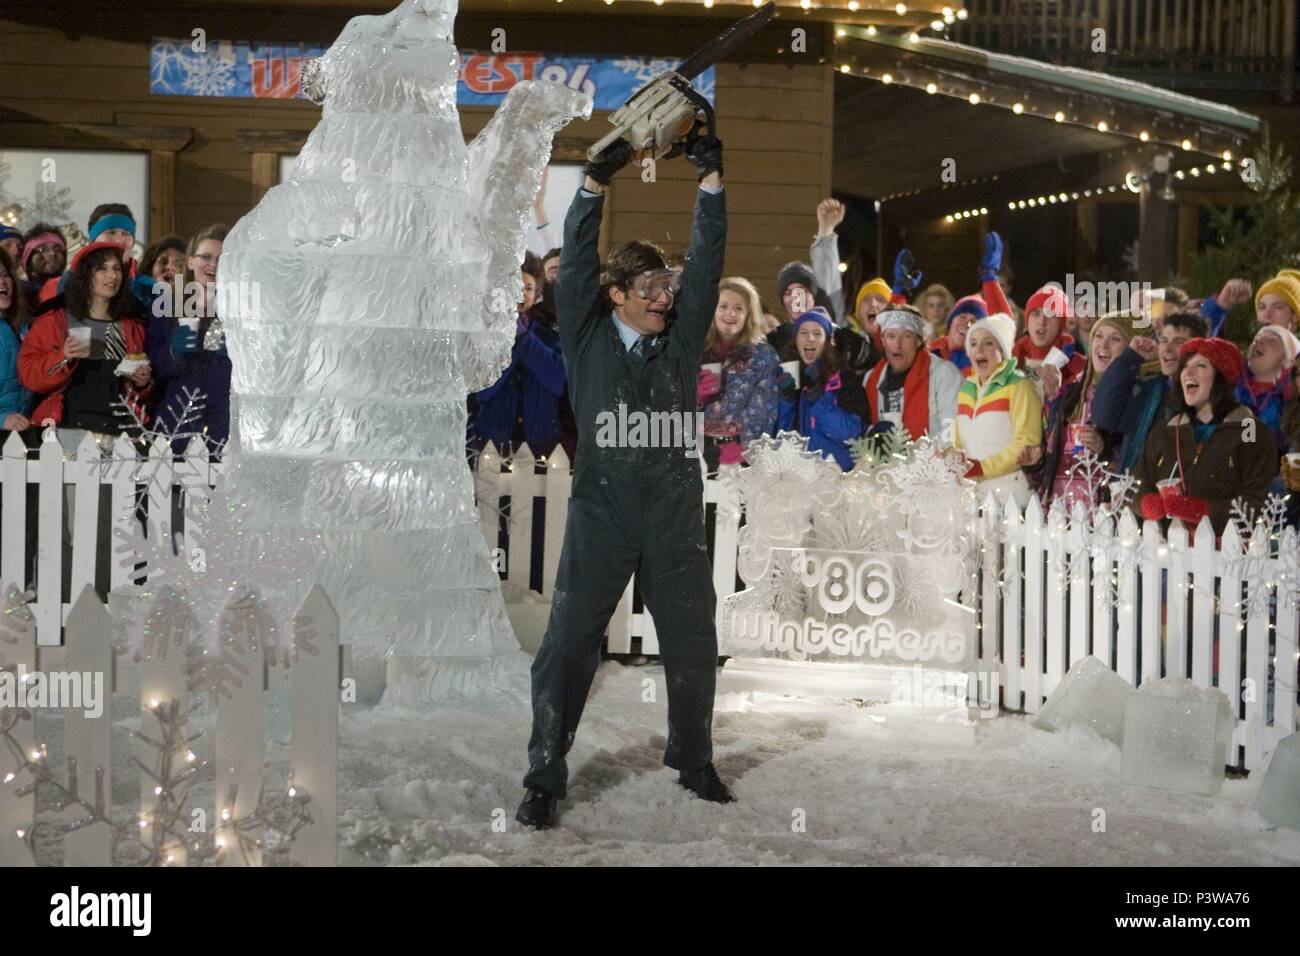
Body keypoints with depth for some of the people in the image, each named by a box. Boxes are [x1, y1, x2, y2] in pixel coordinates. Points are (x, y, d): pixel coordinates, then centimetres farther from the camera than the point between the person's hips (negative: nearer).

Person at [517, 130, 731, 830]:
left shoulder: (681, 339, 9)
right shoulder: (587, 339, 4)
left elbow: (707, 263, 4)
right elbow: (576, 262, -5)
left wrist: (711, 179, -2)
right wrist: (596, 182, -12)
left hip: (675, 516, 3)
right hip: (601, 515, -3)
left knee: (693, 647, 11)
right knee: (568, 646, -2)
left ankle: (693, 761, 29)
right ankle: (544, 778, 5)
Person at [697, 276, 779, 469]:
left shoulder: (763, 355, 4)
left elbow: (762, 411, -6)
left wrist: (745, 449, -19)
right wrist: (694, 396, -9)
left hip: (745, 455, -2)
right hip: (702, 451, 2)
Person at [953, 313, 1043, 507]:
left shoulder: (1019, 387, -3)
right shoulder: (966, 389, 16)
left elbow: (1026, 445, -10)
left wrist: (980, 467, -15)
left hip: (1009, 491, -5)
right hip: (970, 491, 5)